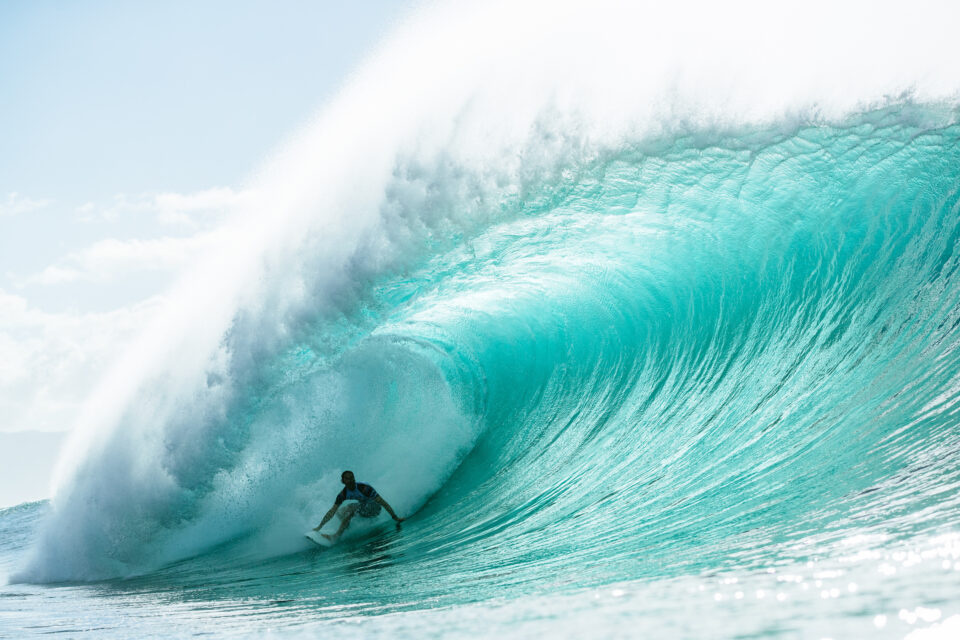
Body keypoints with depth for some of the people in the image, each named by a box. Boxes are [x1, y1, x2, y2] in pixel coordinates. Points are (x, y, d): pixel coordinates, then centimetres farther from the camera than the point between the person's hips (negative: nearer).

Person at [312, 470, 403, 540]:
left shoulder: (364, 488, -28)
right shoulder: (343, 494, -11)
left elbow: (383, 503, -26)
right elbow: (332, 511, -7)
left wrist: (395, 517, -28)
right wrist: (319, 527, -13)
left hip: (374, 509, -7)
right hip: (362, 508, 7)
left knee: (350, 508, -27)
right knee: (340, 512, -1)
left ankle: (336, 536, -29)